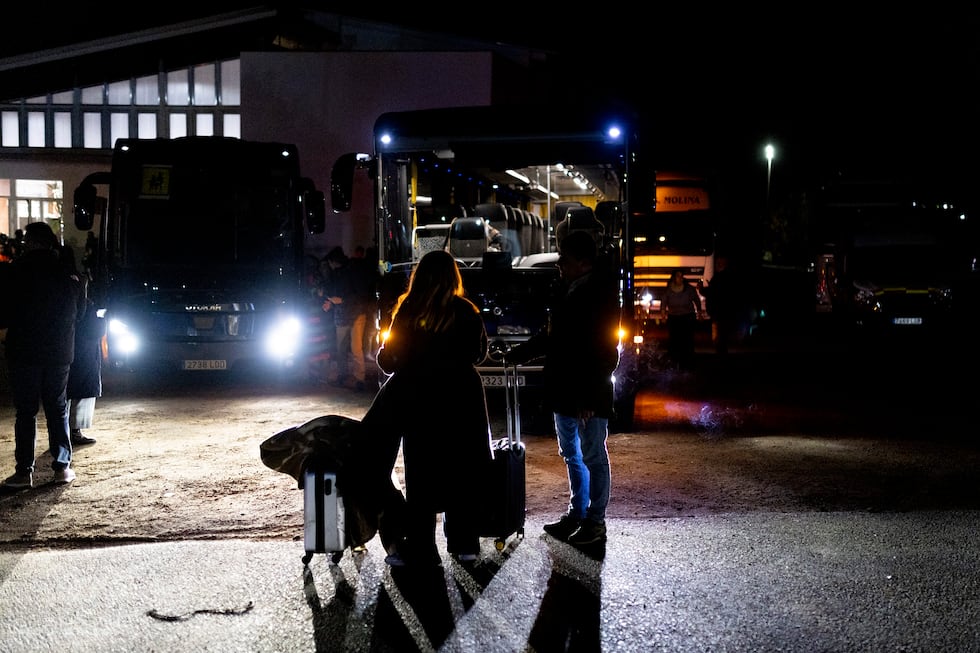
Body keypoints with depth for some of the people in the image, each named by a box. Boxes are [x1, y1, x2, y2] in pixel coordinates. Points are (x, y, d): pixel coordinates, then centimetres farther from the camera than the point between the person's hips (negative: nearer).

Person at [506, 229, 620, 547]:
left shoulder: (600, 293, -16)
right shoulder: (572, 291, 11)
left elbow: (604, 350, -20)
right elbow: (552, 336, 22)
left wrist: (589, 396, -23)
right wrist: (518, 354, 19)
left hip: (589, 397, -9)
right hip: (564, 391, 9)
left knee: (593, 458, 2)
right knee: (571, 456, 17)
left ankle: (595, 522, 11)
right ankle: (577, 514, 29)